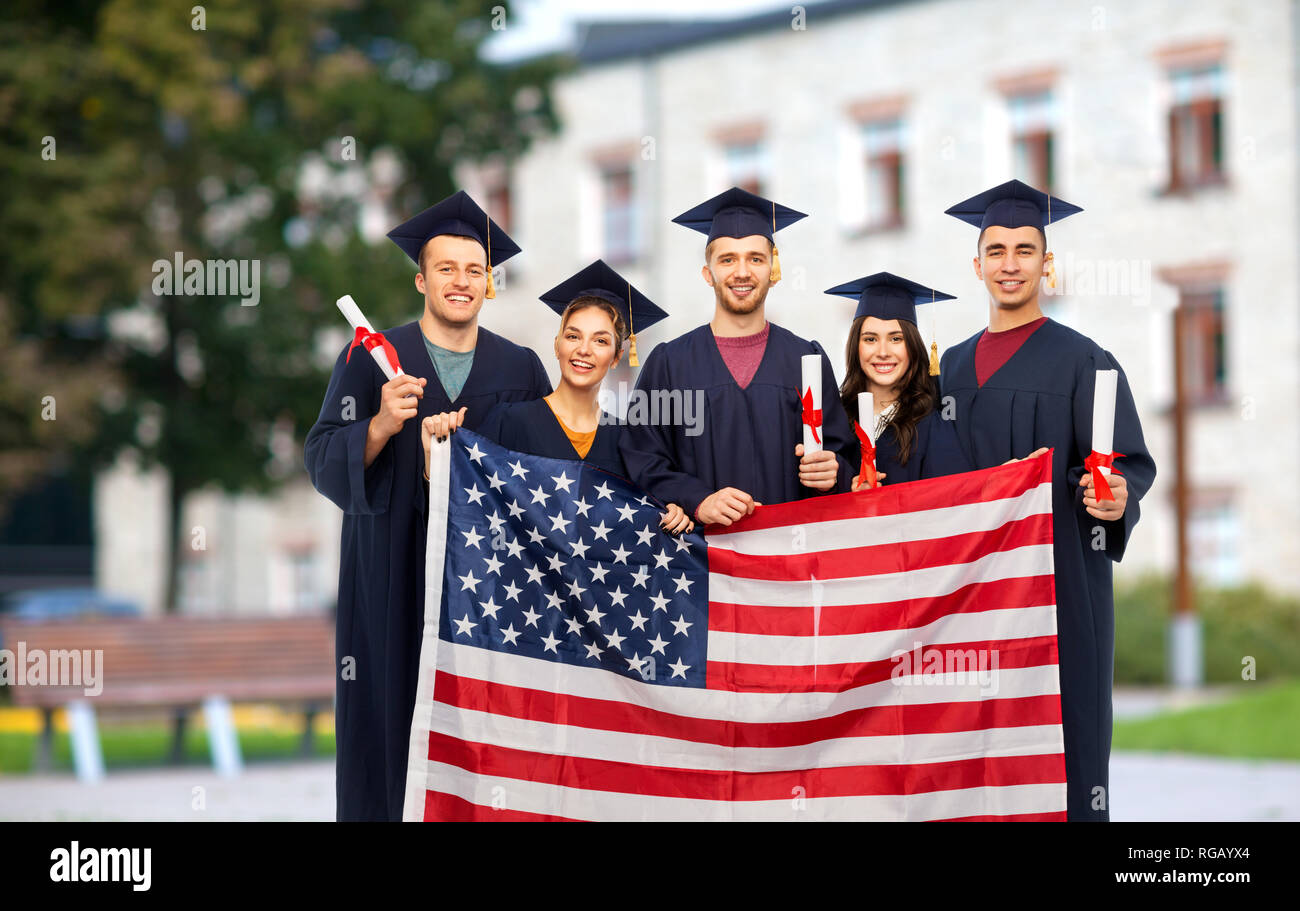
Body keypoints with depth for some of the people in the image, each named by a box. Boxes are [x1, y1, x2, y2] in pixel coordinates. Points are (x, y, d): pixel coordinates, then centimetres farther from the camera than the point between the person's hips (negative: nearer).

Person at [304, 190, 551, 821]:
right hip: (394, 575, -2)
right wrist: (382, 425, -21)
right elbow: (323, 460, -4)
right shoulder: (371, 359, 2)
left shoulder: (520, 369, 9)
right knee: (391, 711, -2)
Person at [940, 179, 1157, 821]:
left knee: (1062, 730, -4)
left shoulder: (1080, 360, -2)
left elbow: (1132, 461, -6)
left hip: (1061, 575, -4)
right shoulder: (955, 366, 14)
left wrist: (1116, 497, -26)